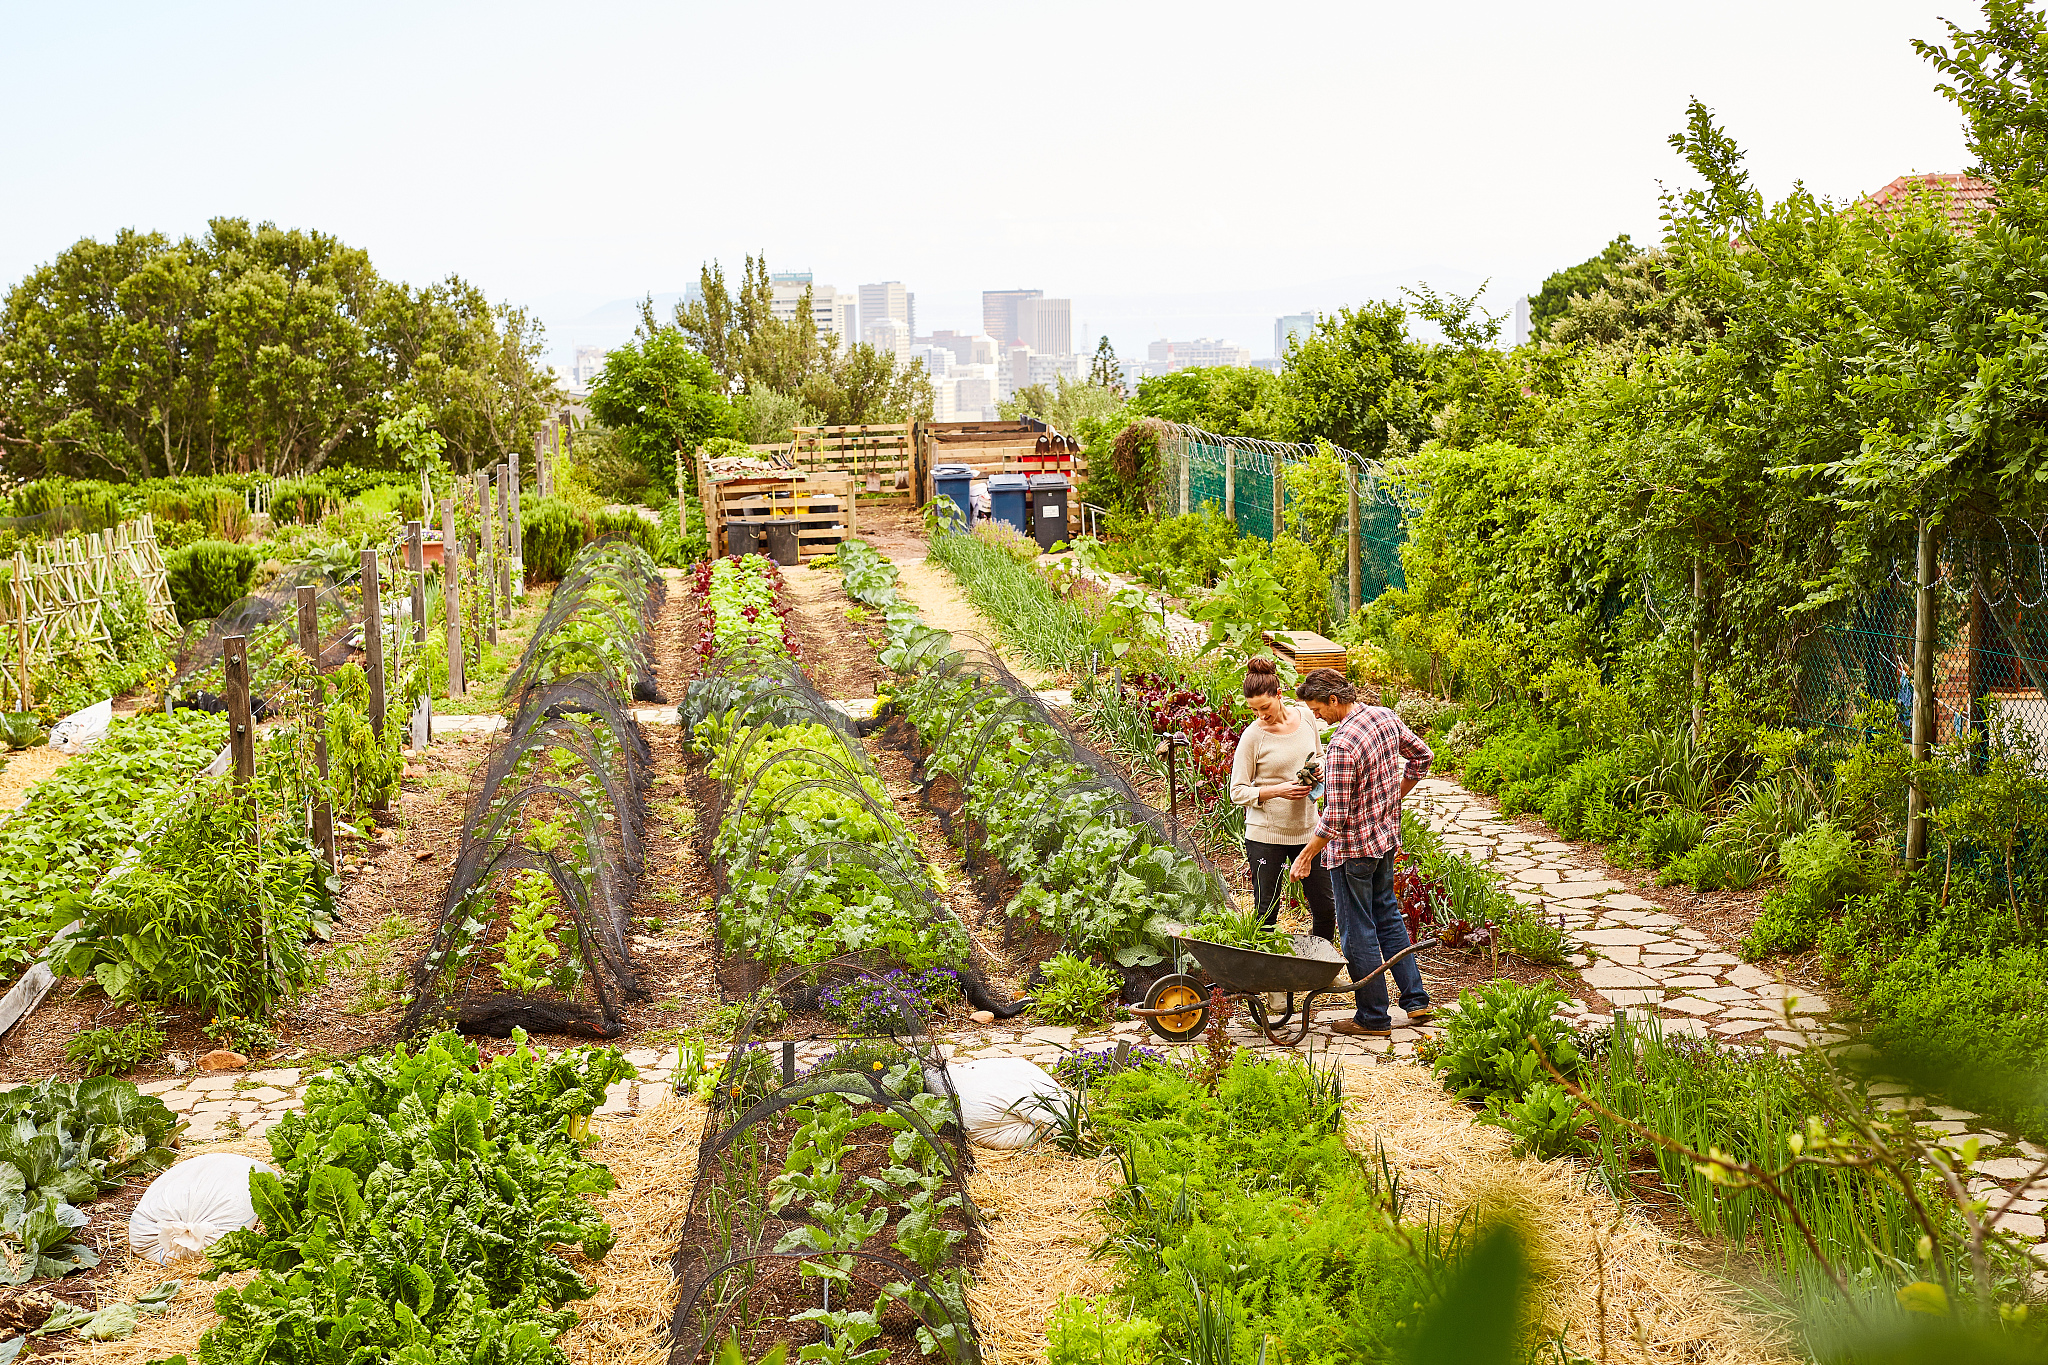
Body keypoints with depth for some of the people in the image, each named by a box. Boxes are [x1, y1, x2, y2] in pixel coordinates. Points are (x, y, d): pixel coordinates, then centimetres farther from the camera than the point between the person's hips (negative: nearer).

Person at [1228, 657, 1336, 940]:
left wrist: (1317, 769, -4)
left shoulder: (1305, 717, 0)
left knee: (1325, 908, 8)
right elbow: (1238, 791, -8)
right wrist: (1278, 791, -21)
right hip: (1266, 833, -4)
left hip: (1306, 828, 4)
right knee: (1266, 912, 2)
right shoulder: (1253, 735, -11)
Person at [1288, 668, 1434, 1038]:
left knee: (1358, 933, 4)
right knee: (1387, 916, 22)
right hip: (1386, 838, 9)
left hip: (1353, 849, -9)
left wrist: (1307, 854, -14)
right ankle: (1417, 1000, 25)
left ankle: (1374, 1018, 14)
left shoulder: (1342, 746, -27)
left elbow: (1335, 818, -25)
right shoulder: (1386, 717, -1)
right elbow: (1422, 756, 16)